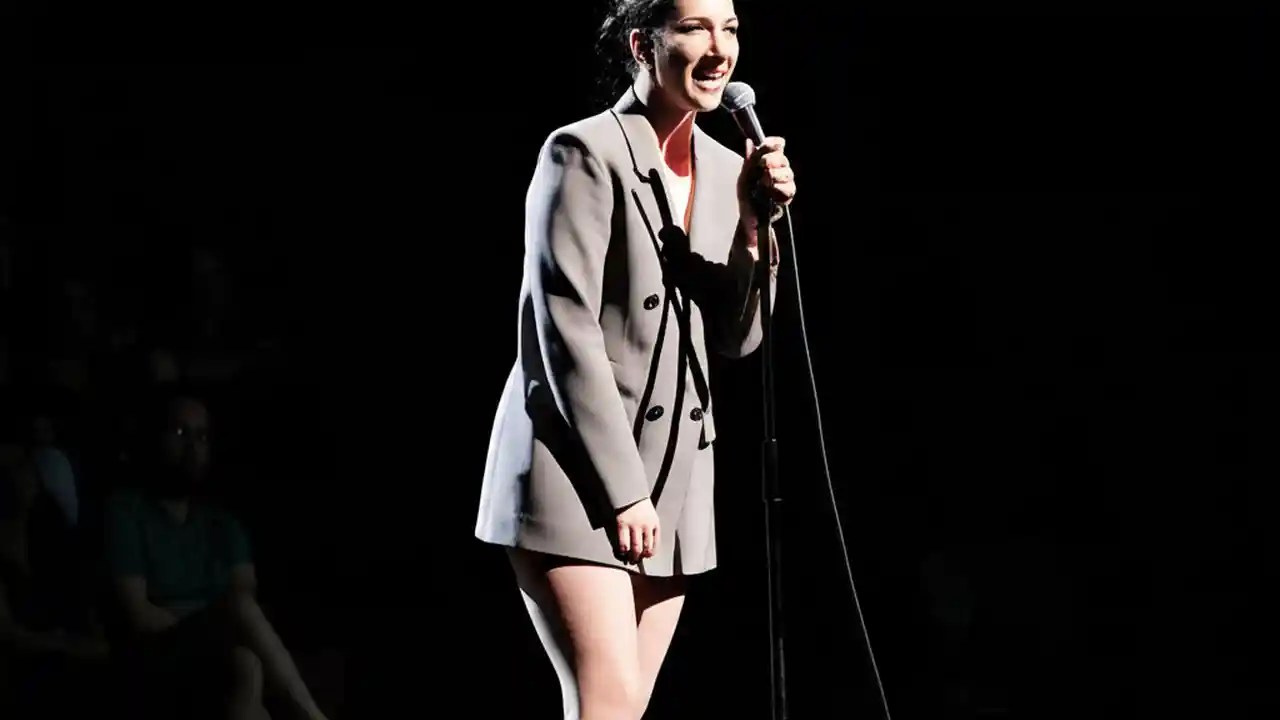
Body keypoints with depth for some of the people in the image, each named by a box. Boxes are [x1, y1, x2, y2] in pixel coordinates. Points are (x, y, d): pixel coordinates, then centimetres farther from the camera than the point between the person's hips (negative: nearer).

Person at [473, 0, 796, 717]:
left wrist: (755, 223, -8)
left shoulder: (726, 170, 12)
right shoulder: (584, 153, -9)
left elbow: (737, 338, 9)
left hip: (674, 487, 7)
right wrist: (621, 489, -17)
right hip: (578, 475, -7)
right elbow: (567, 329, -14)